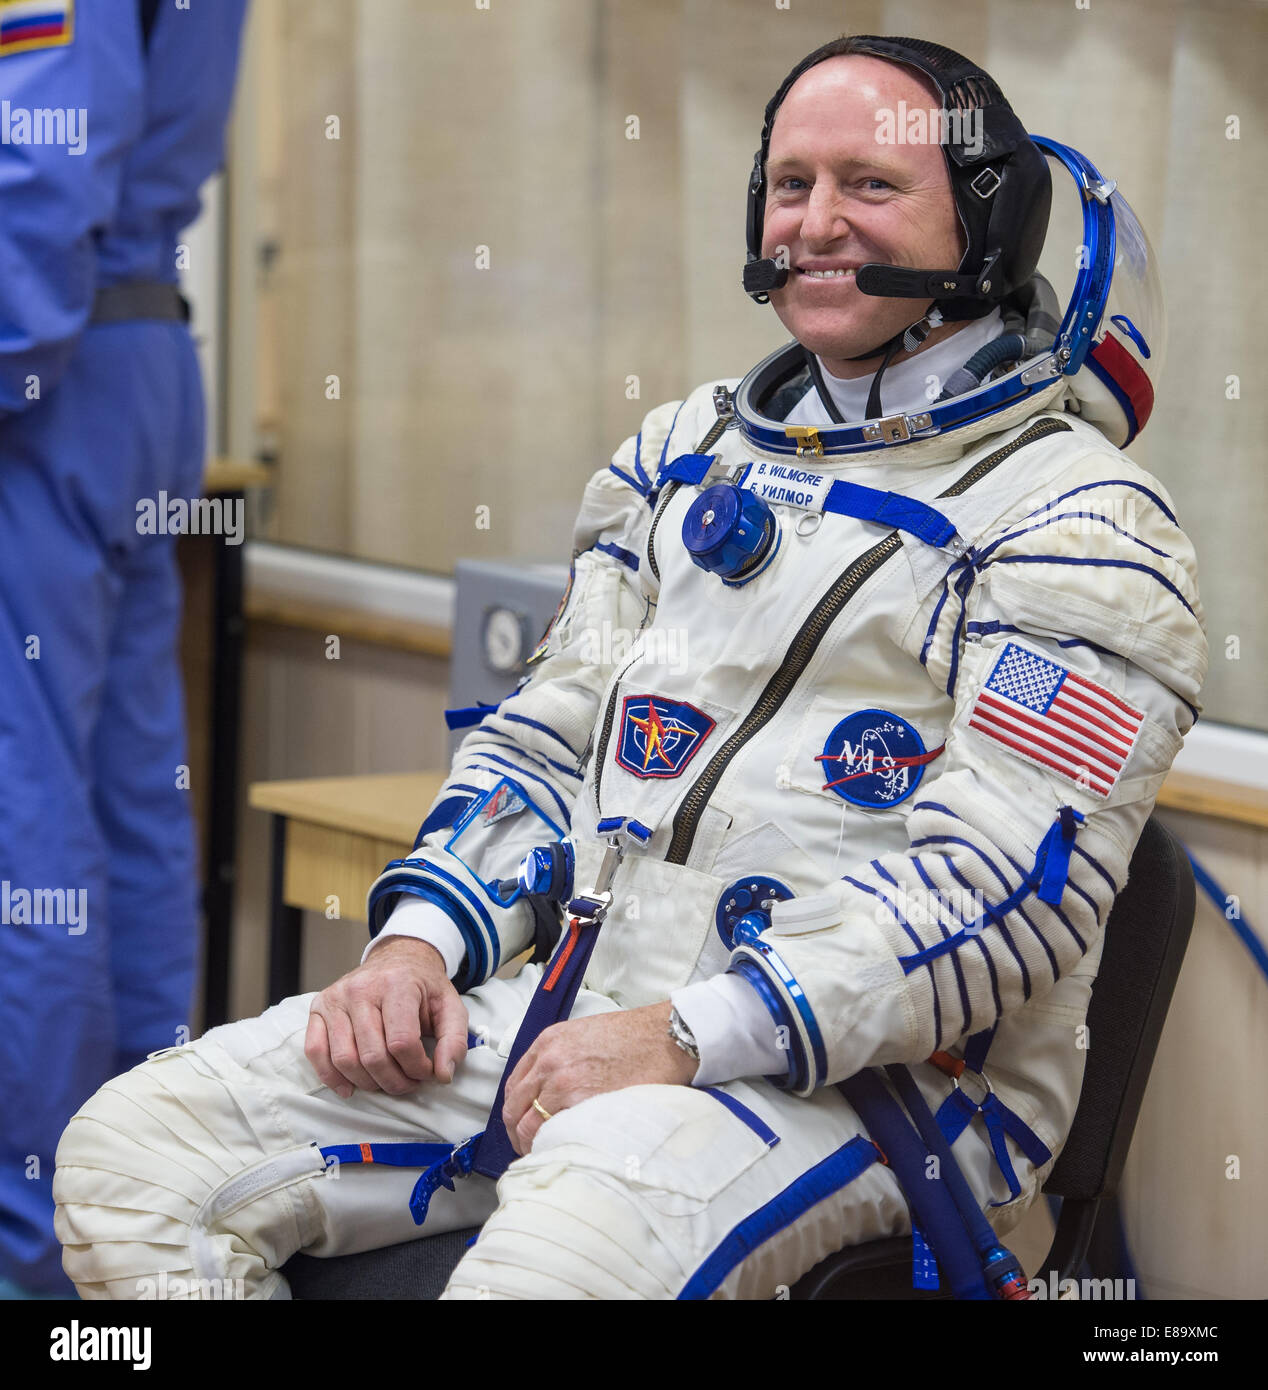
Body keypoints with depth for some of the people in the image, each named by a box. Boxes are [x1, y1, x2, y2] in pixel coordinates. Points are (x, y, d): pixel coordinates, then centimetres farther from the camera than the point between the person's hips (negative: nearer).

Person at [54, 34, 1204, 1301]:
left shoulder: (1074, 518, -5)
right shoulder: (690, 449, 19)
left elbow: (1008, 891, -15)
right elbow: (549, 730, 22)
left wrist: (687, 1039, -21)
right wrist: (421, 941, 3)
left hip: (866, 1078, -7)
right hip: (581, 1005, 7)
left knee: (553, 1264, -39)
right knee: (130, 1154, -7)